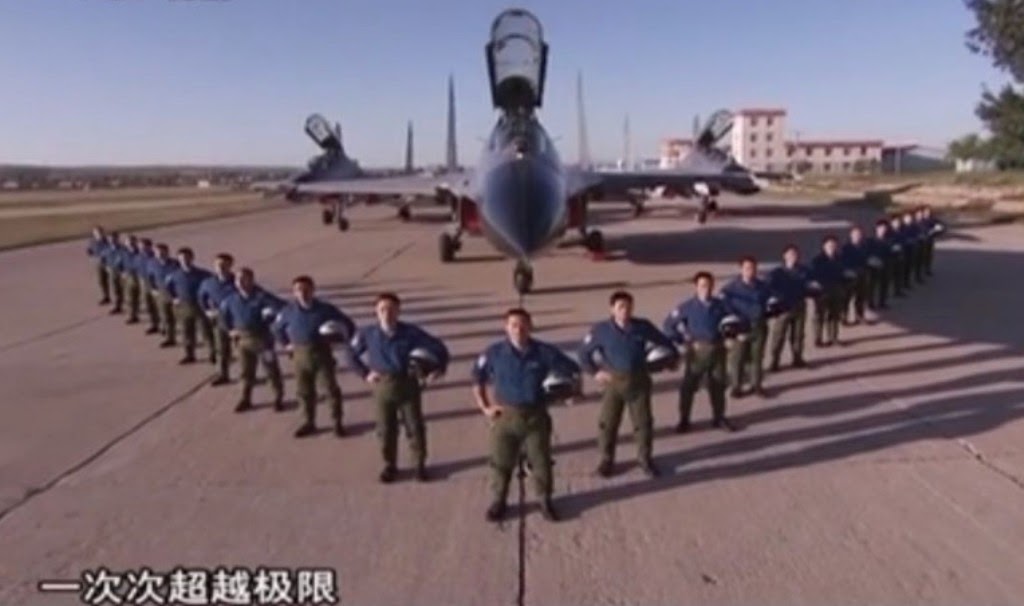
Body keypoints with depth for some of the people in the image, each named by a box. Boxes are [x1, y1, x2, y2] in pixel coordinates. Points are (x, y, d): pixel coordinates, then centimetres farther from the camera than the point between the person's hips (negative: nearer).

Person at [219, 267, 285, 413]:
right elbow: (223, 312, 19)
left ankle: (278, 398, 19)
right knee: (246, 371, 14)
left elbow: (282, 307, -21)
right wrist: (229, 330, 15)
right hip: (243, 339, 4)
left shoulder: (261, 296, -17)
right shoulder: (231, 298, 0)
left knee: (271, 369, 5)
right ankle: (245, 399, 26)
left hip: (262, 338, -4)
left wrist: (270, 322, -15)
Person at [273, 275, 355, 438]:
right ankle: (309, 422, 27)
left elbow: (348, 324, -1)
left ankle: (338, 422, 16)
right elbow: (278, 328, 19)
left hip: (322, 353, -3)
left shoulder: (325, 309, -10)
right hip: (300, 355, 3)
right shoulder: (289, 311, -2)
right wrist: (286, 344, 12)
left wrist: (339, 339, -5)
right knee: (304, 391, 12)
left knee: (331, 388, 3)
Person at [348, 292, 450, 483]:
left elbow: (438, 347, -5)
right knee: (386, 429, 10)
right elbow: (351, 355, 6)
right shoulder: (367, 333, -10)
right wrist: (365, 373, -1)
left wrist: (439, 367, -14)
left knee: (415, 426, 8)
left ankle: (420, 464, 27)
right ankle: (390, 465, 29)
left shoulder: (410, 332, -13)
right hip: (382, 387, 1)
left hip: (408, 385, -1)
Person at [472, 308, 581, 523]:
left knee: (541, 461, 11)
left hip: (536, 415, 0)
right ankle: (499, 500, 31)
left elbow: (572, 370, 2)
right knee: (501, 461, 10)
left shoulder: (544, 352, -12)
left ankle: (545, 500, 31)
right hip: (505, 415, 0)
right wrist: (484, 407, 0)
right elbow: (477, 379, 5)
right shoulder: (494, 353, -10)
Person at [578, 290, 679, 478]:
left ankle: (644, 458, 28)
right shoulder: (601, 330, -12)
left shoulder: (643, 326, -8)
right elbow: (584, 353, -2)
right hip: (613, 382, -1)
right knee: (607, 423, 4)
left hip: (639, 380, 1)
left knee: (643, 422, 9)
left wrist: (674, 355, 9)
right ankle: (606, 459, 23)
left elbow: (663, 341, 9)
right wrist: (595, 372, -9)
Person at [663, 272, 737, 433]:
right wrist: (682, 341, -7)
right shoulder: (688, 306, -8)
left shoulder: (720, 305, 0)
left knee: (718, 385, 14)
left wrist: (726, 336, 2)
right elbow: (668, 325, -5)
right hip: (697, 351, -3)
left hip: (717, 350, 3)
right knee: (688, 386, -1)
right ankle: (684, 421, 10)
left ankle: (719, 418, 31)